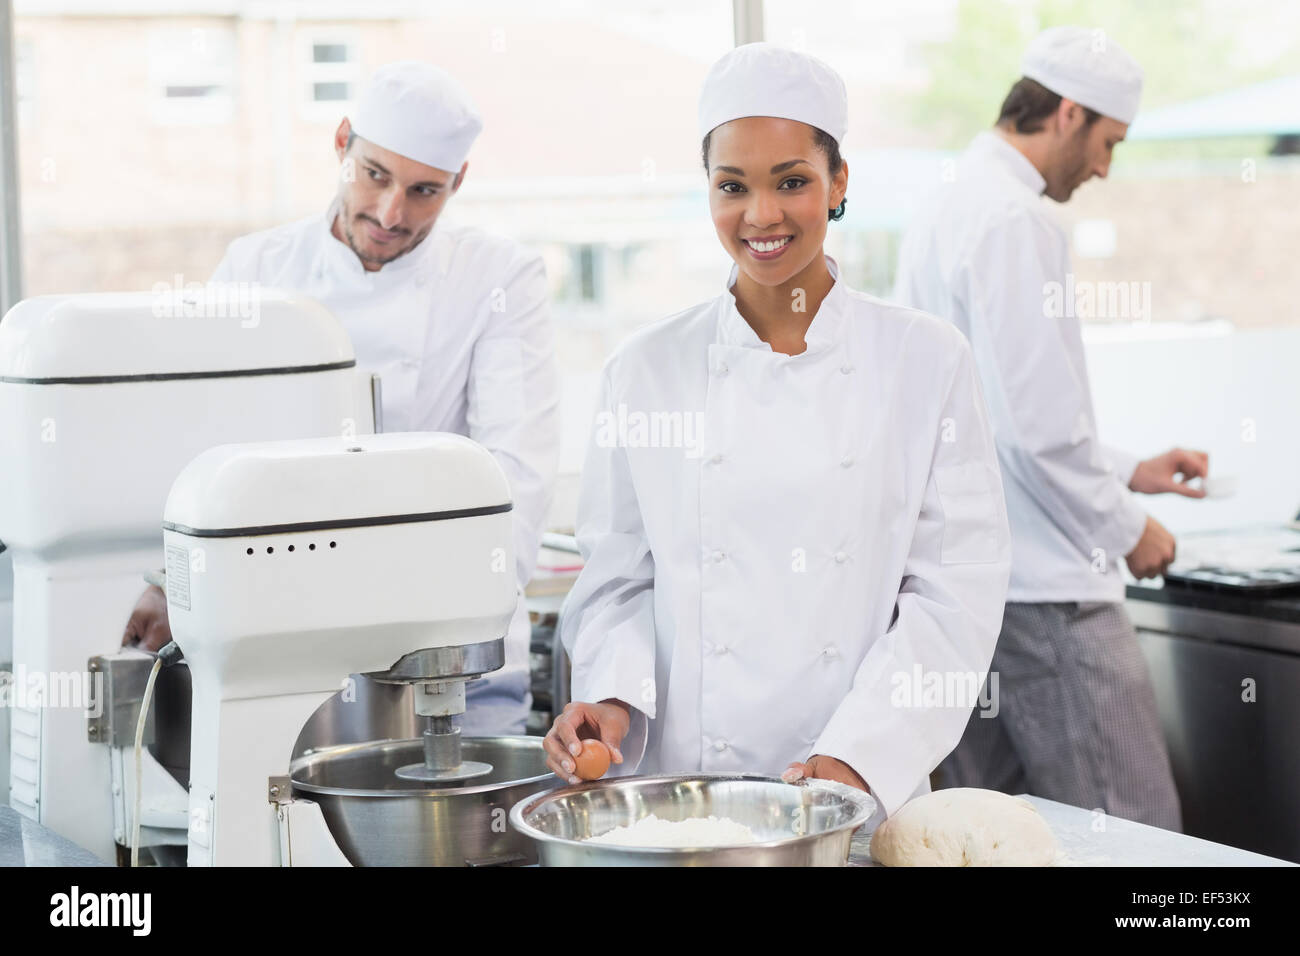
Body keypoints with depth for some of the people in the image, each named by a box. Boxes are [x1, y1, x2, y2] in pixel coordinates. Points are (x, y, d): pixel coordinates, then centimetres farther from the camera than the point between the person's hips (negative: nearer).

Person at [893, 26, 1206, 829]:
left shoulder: (950, 212, 16)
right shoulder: (1015, 222, -15)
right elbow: (1039, 427, -20)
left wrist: (1127, 471, 24)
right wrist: (1127, 528, -6)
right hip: (1040, 588, -10)